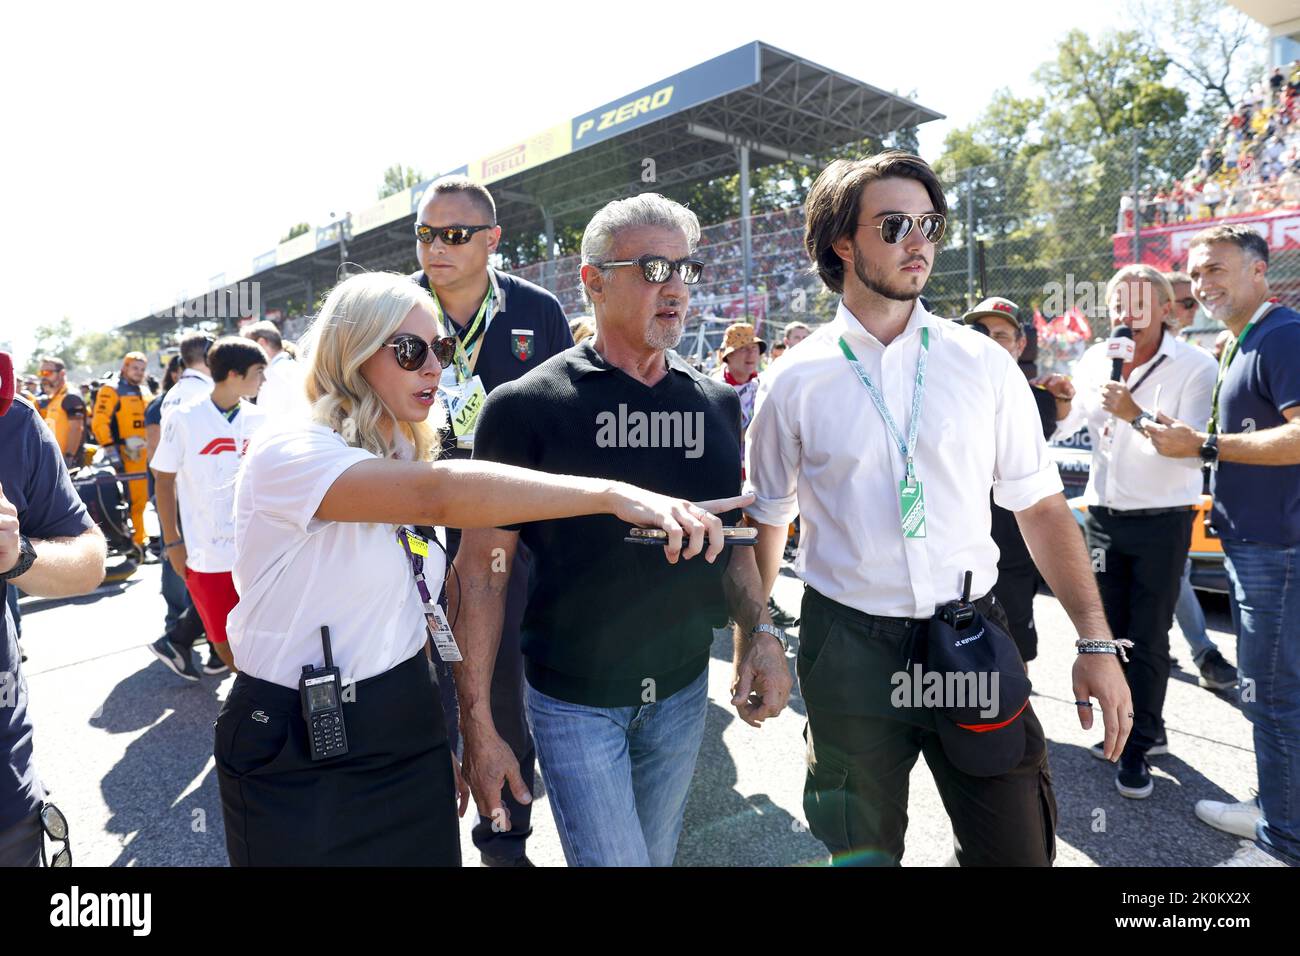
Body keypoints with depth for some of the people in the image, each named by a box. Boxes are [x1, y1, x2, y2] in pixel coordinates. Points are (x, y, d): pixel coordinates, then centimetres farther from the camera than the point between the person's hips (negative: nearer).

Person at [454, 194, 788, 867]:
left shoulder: (717, 405, 1)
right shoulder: (527, 406, -13)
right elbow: (482, 571, -11)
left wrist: (760, 634, -5)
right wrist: (477, 724, -11)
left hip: (683, 691, 5)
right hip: (573, 702, -4)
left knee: (657, 854, 22)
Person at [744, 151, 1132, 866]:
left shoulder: (983, 362, 0)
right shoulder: (795, 381, -4)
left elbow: (1040, 505, 3)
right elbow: (766, 519, 5)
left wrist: (1097, 642, -2)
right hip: (849, 647, -1)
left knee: (1017, 847, 12)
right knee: (862, 848, 16)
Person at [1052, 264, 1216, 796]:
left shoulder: (1194, 368, -11)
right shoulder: (1095, 362, 3)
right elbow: (1058, 425, 12)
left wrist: (1136, 414, -30)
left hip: (1163, 519, -5)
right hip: (1104, 515, 5)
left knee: (1148, 637, 1)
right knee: (1111, 630, 11)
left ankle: (1137, 746, 15)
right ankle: (1142, 727, 28)